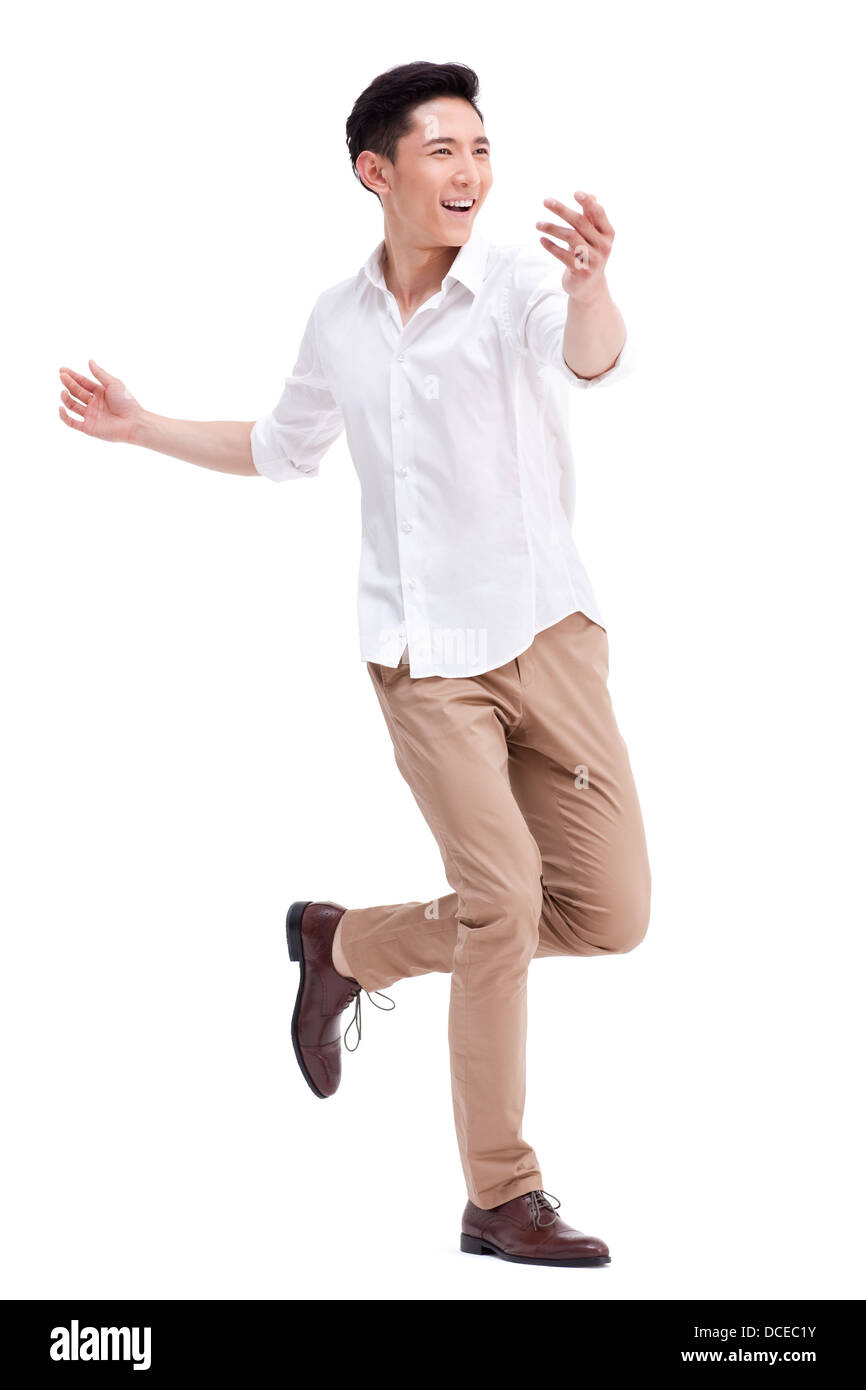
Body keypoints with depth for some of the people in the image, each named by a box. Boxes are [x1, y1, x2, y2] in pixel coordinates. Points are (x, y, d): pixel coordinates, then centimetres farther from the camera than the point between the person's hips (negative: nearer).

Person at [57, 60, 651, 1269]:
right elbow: (284, 450, 24)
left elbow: (597, 360, -33)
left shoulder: (521, 280, -8)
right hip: (423, 658, 0)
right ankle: (501, 1197, 1)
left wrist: (591, 283, -56)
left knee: (610, 914, -3)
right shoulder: (339, 319, 4)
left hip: (546, 634, 0)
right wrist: (139, 428, 17)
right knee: (501, 900, -12)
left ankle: (348, 945, 20)